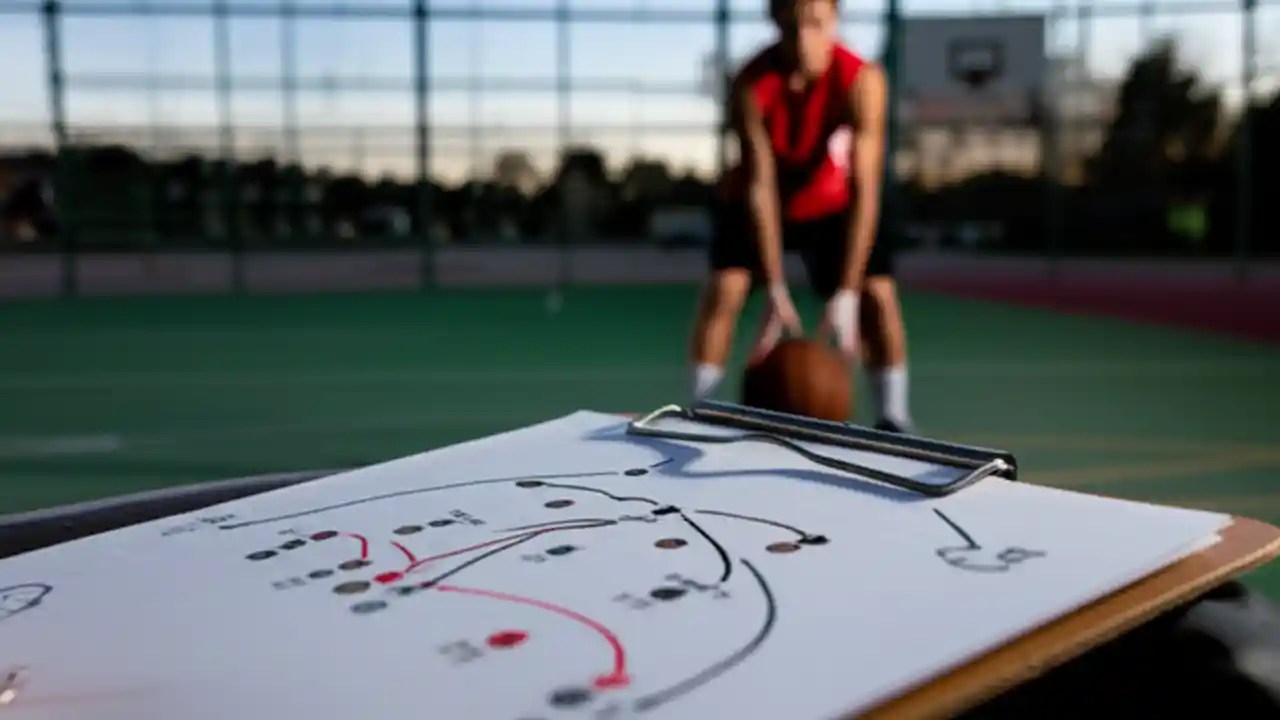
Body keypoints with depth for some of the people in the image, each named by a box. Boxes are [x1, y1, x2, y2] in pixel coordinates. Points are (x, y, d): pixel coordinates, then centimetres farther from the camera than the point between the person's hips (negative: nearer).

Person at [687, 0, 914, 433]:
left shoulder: (862, 81, -31)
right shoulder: (750, 85, -30)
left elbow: (865, 193, -34)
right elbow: (760, 188, -30)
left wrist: (846, 297, -39)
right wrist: (776, 292, -35)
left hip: (832, 205, 0)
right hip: (755, 202, 0)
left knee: (879, 292, -14)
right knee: (725, 286, -19)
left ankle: (894, 420, 0)